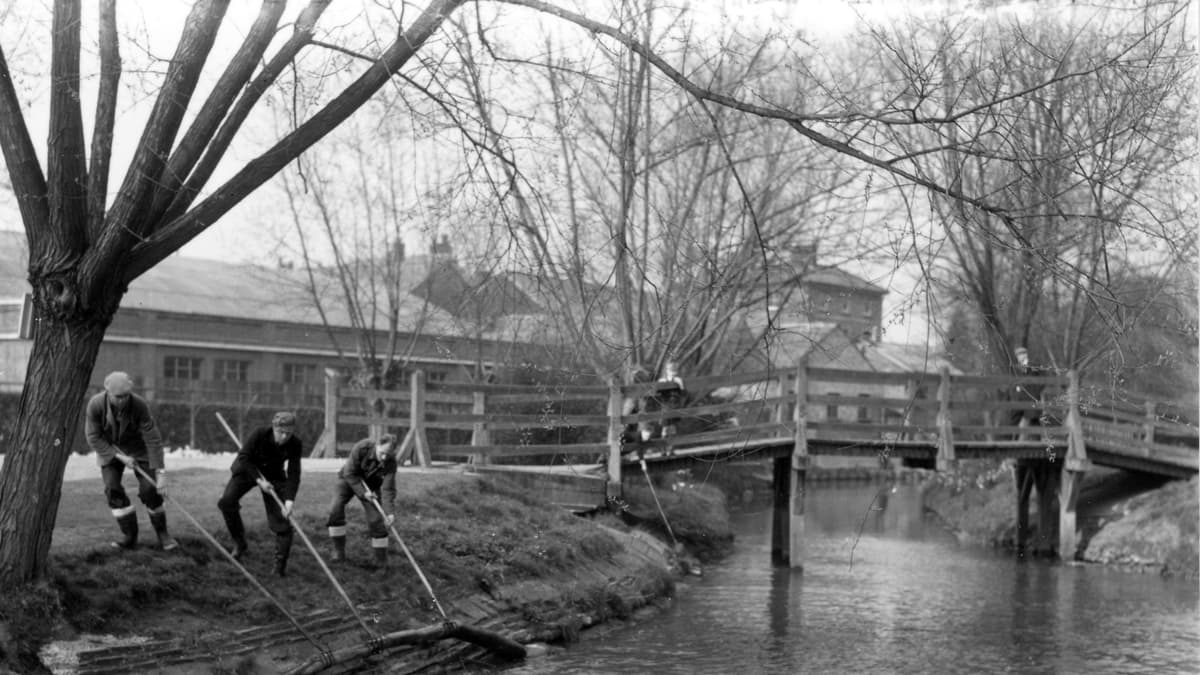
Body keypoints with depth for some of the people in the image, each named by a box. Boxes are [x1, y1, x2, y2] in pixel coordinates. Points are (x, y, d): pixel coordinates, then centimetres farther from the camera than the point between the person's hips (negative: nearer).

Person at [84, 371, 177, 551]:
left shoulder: (139, 405, -31)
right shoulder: (95, 405, -28)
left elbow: (153, 439, -29)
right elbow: (93, 438, -17)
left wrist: (160, 473, -31)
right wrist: (119, 456, -24)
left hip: (137, 447, -1)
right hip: (108, 448, 1)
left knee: (150, 488, -11)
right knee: (112, 489, -12)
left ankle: (162, 534, 6)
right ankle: (129, 536, -1)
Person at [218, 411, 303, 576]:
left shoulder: (295, 444, -24)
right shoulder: (260, 434, -29)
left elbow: (293, 474, -22)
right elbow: (243, 457, -21)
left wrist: (289, 501, -33)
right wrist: (259, 480, -27)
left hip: (274, 476, 1)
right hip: (247, 469, -1)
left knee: (281, 519, -9)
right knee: (227, 501, -25)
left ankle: (281, 565, 4)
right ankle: (240, 543, -5)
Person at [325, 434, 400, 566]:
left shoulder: (390, 463, -28)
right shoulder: (361, 448, -34)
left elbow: (388, 489, -29)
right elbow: (349, 473, -25)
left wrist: (389, 513, -41)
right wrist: (363, 493, -30)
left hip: (371, 485, 1)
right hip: (348, 479, -1)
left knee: (376, 519, -10)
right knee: (335, 509, -20)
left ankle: (381, 560, 3)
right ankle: (339, 551, -7)